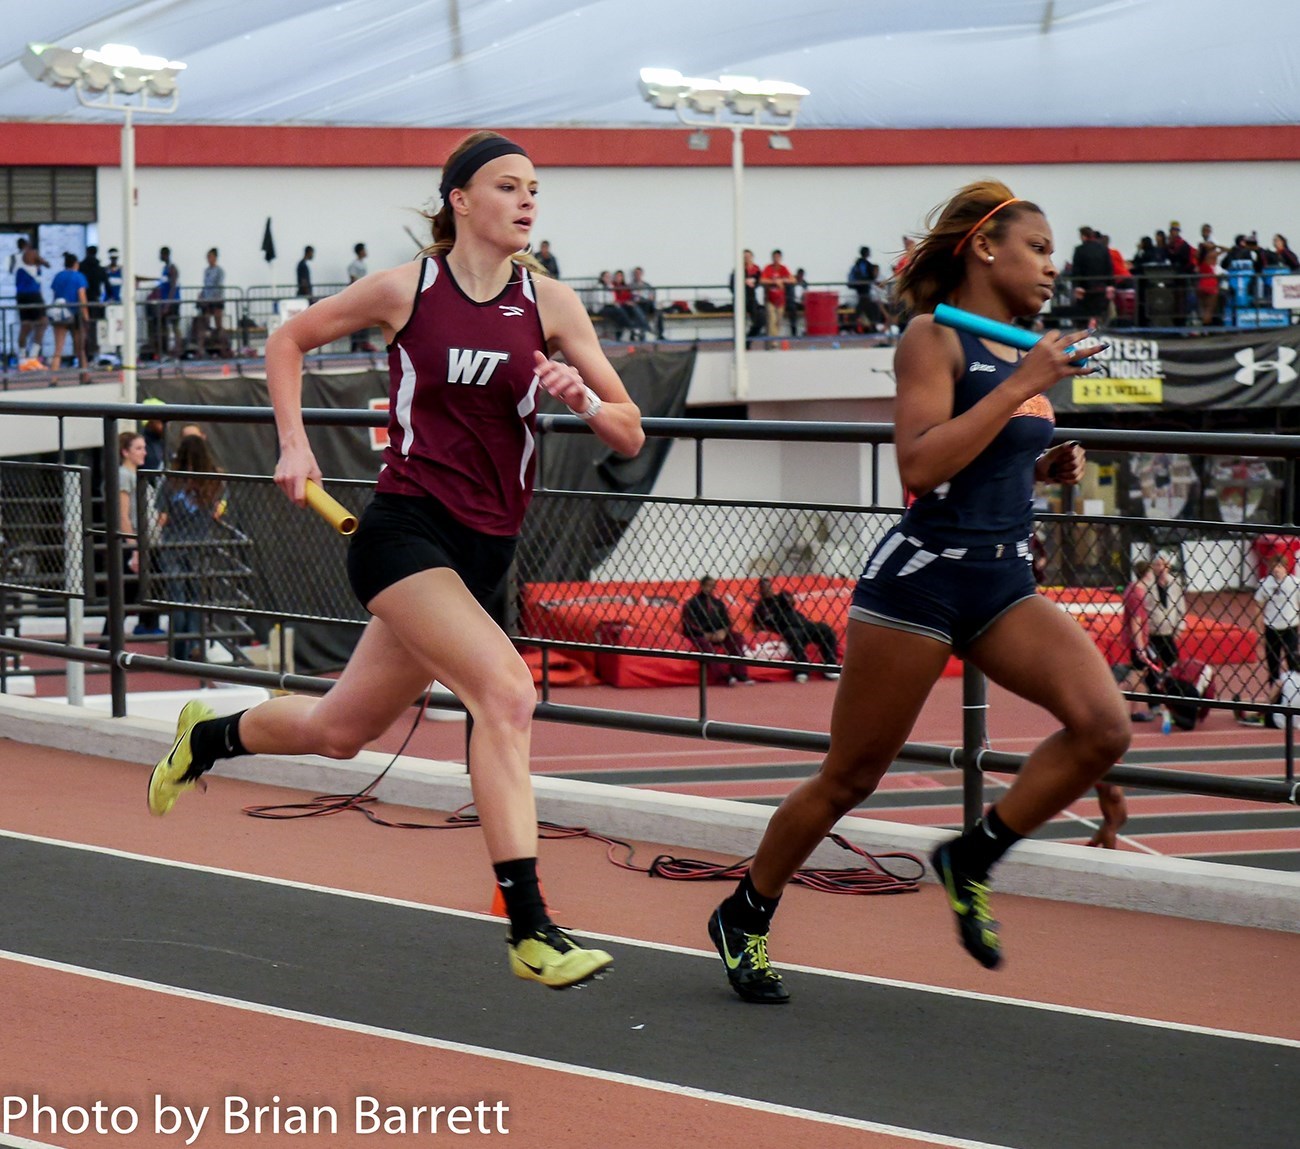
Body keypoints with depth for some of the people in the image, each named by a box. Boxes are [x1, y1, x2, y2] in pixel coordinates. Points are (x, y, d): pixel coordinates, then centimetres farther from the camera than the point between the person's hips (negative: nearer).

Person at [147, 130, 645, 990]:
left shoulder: (550, 302, 3)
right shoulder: (404, 290, -4)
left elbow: (630, 437, 3)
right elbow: (290, 341, 13)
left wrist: (584, 399, -17)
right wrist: (295, 445, 2)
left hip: (487, 550, 5)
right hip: (406, 528, -5)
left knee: (341, 731, 16)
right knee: (507, 691, -26)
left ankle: (206, 739, 48)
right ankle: (529, 928, -26)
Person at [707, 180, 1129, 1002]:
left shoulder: (1019, 351, 14)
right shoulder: (935, 338, -9)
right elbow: (921, 465, -21)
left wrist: (1044, 470, 8)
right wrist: (1023, 386, -20)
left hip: (1005, 582, 7)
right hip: (923, 575, -7)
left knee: (1104, 725, -16)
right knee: (851, 778, 3)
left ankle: (973, 860, 1)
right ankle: (745, 917, 23)